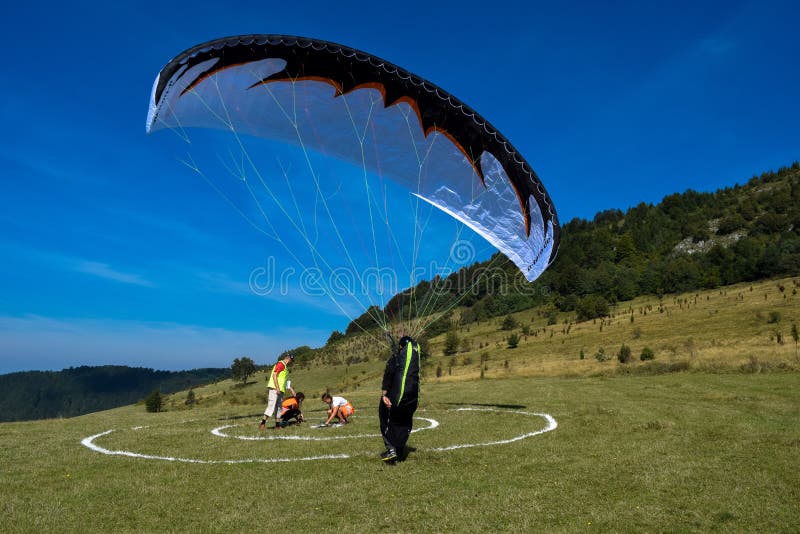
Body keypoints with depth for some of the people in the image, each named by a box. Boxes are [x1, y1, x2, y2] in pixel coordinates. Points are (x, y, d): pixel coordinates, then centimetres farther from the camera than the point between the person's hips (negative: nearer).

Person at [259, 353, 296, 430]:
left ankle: (277, 425, 11)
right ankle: (262, 423, -12)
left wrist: (292, 390, 26)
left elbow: (286, 381, 28)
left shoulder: (285, 367, 23)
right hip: (274, 388, -10)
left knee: (278, 407, 9)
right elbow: (274, 375, -17)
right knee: (271, 406, -14)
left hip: (280, 390, 10)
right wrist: (277, 388, -22)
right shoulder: (281, 364, -8)